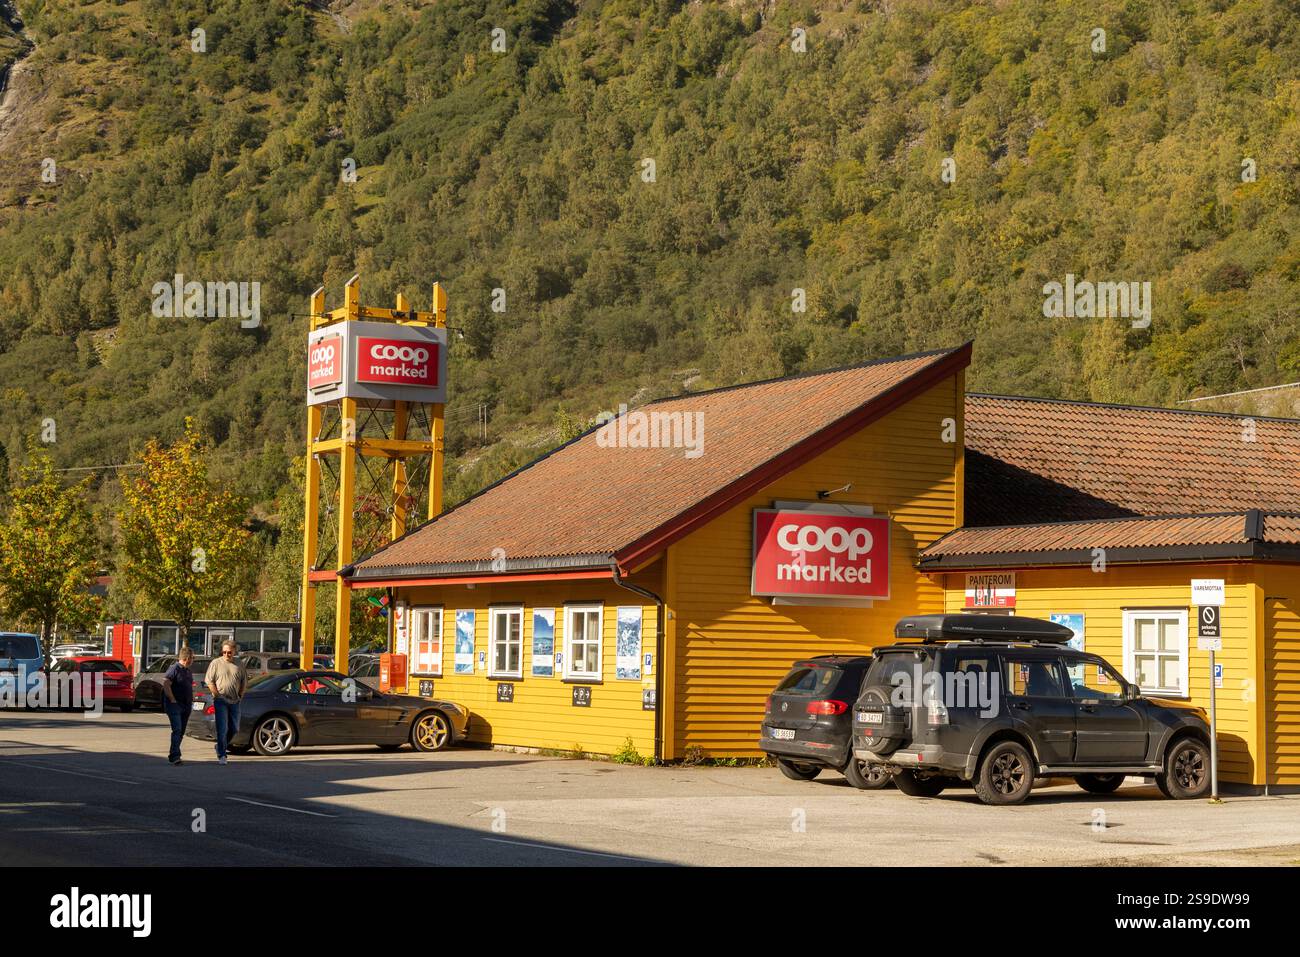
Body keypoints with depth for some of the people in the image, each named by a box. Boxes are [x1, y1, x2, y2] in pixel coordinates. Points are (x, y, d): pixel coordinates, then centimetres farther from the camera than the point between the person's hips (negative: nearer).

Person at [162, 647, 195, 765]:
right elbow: (166, 684, -17)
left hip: (186, 706, 9)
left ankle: (173, 755, 18)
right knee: (177, 729, -18)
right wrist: (172, 700, -19)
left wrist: (191, 699, 15)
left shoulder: (188, 671, 16)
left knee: (181, 732, 10)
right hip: (175, 705, -9)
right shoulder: (174, 669, -11)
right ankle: (175, 756, -22)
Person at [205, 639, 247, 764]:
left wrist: (240, 696, 5)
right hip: (220, 701, -4)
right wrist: (218, 696, -9)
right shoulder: (216, 663, -1)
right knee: (222, 729, -8)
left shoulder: (240, 664, 8)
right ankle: (221, 755, -5)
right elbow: (210, 682, -3)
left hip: (235, 701, 4)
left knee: (234, 729, 7)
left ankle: (220, 746, 29)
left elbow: (245, 682, 15)